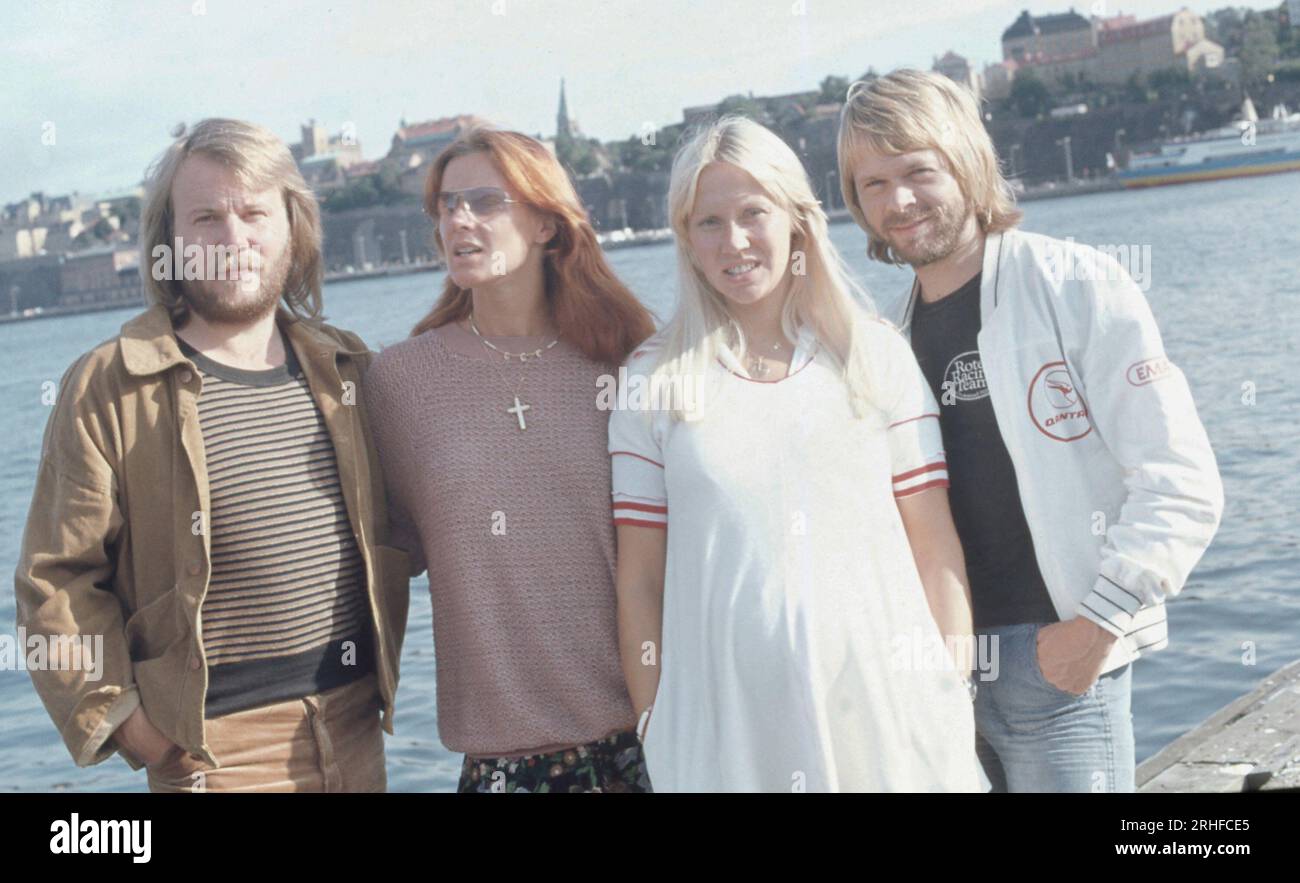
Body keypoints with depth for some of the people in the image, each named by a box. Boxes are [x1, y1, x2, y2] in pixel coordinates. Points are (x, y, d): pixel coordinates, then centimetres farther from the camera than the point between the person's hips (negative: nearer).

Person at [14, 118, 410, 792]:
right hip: (214, 750, -4)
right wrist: (116, 715, -13)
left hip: (355, 725, 5)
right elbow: (56, 582, -7)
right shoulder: (107, 389, -6)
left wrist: (382, 672, 10)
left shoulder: (345, 371, 8)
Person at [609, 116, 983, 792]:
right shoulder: (653, 381, 3)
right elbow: (639, 582, 3)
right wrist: (656, 729, 0)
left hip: (888, 718, 1)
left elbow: (936, 550, 4)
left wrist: (955, 702, -2)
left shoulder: (877, 356, 5)